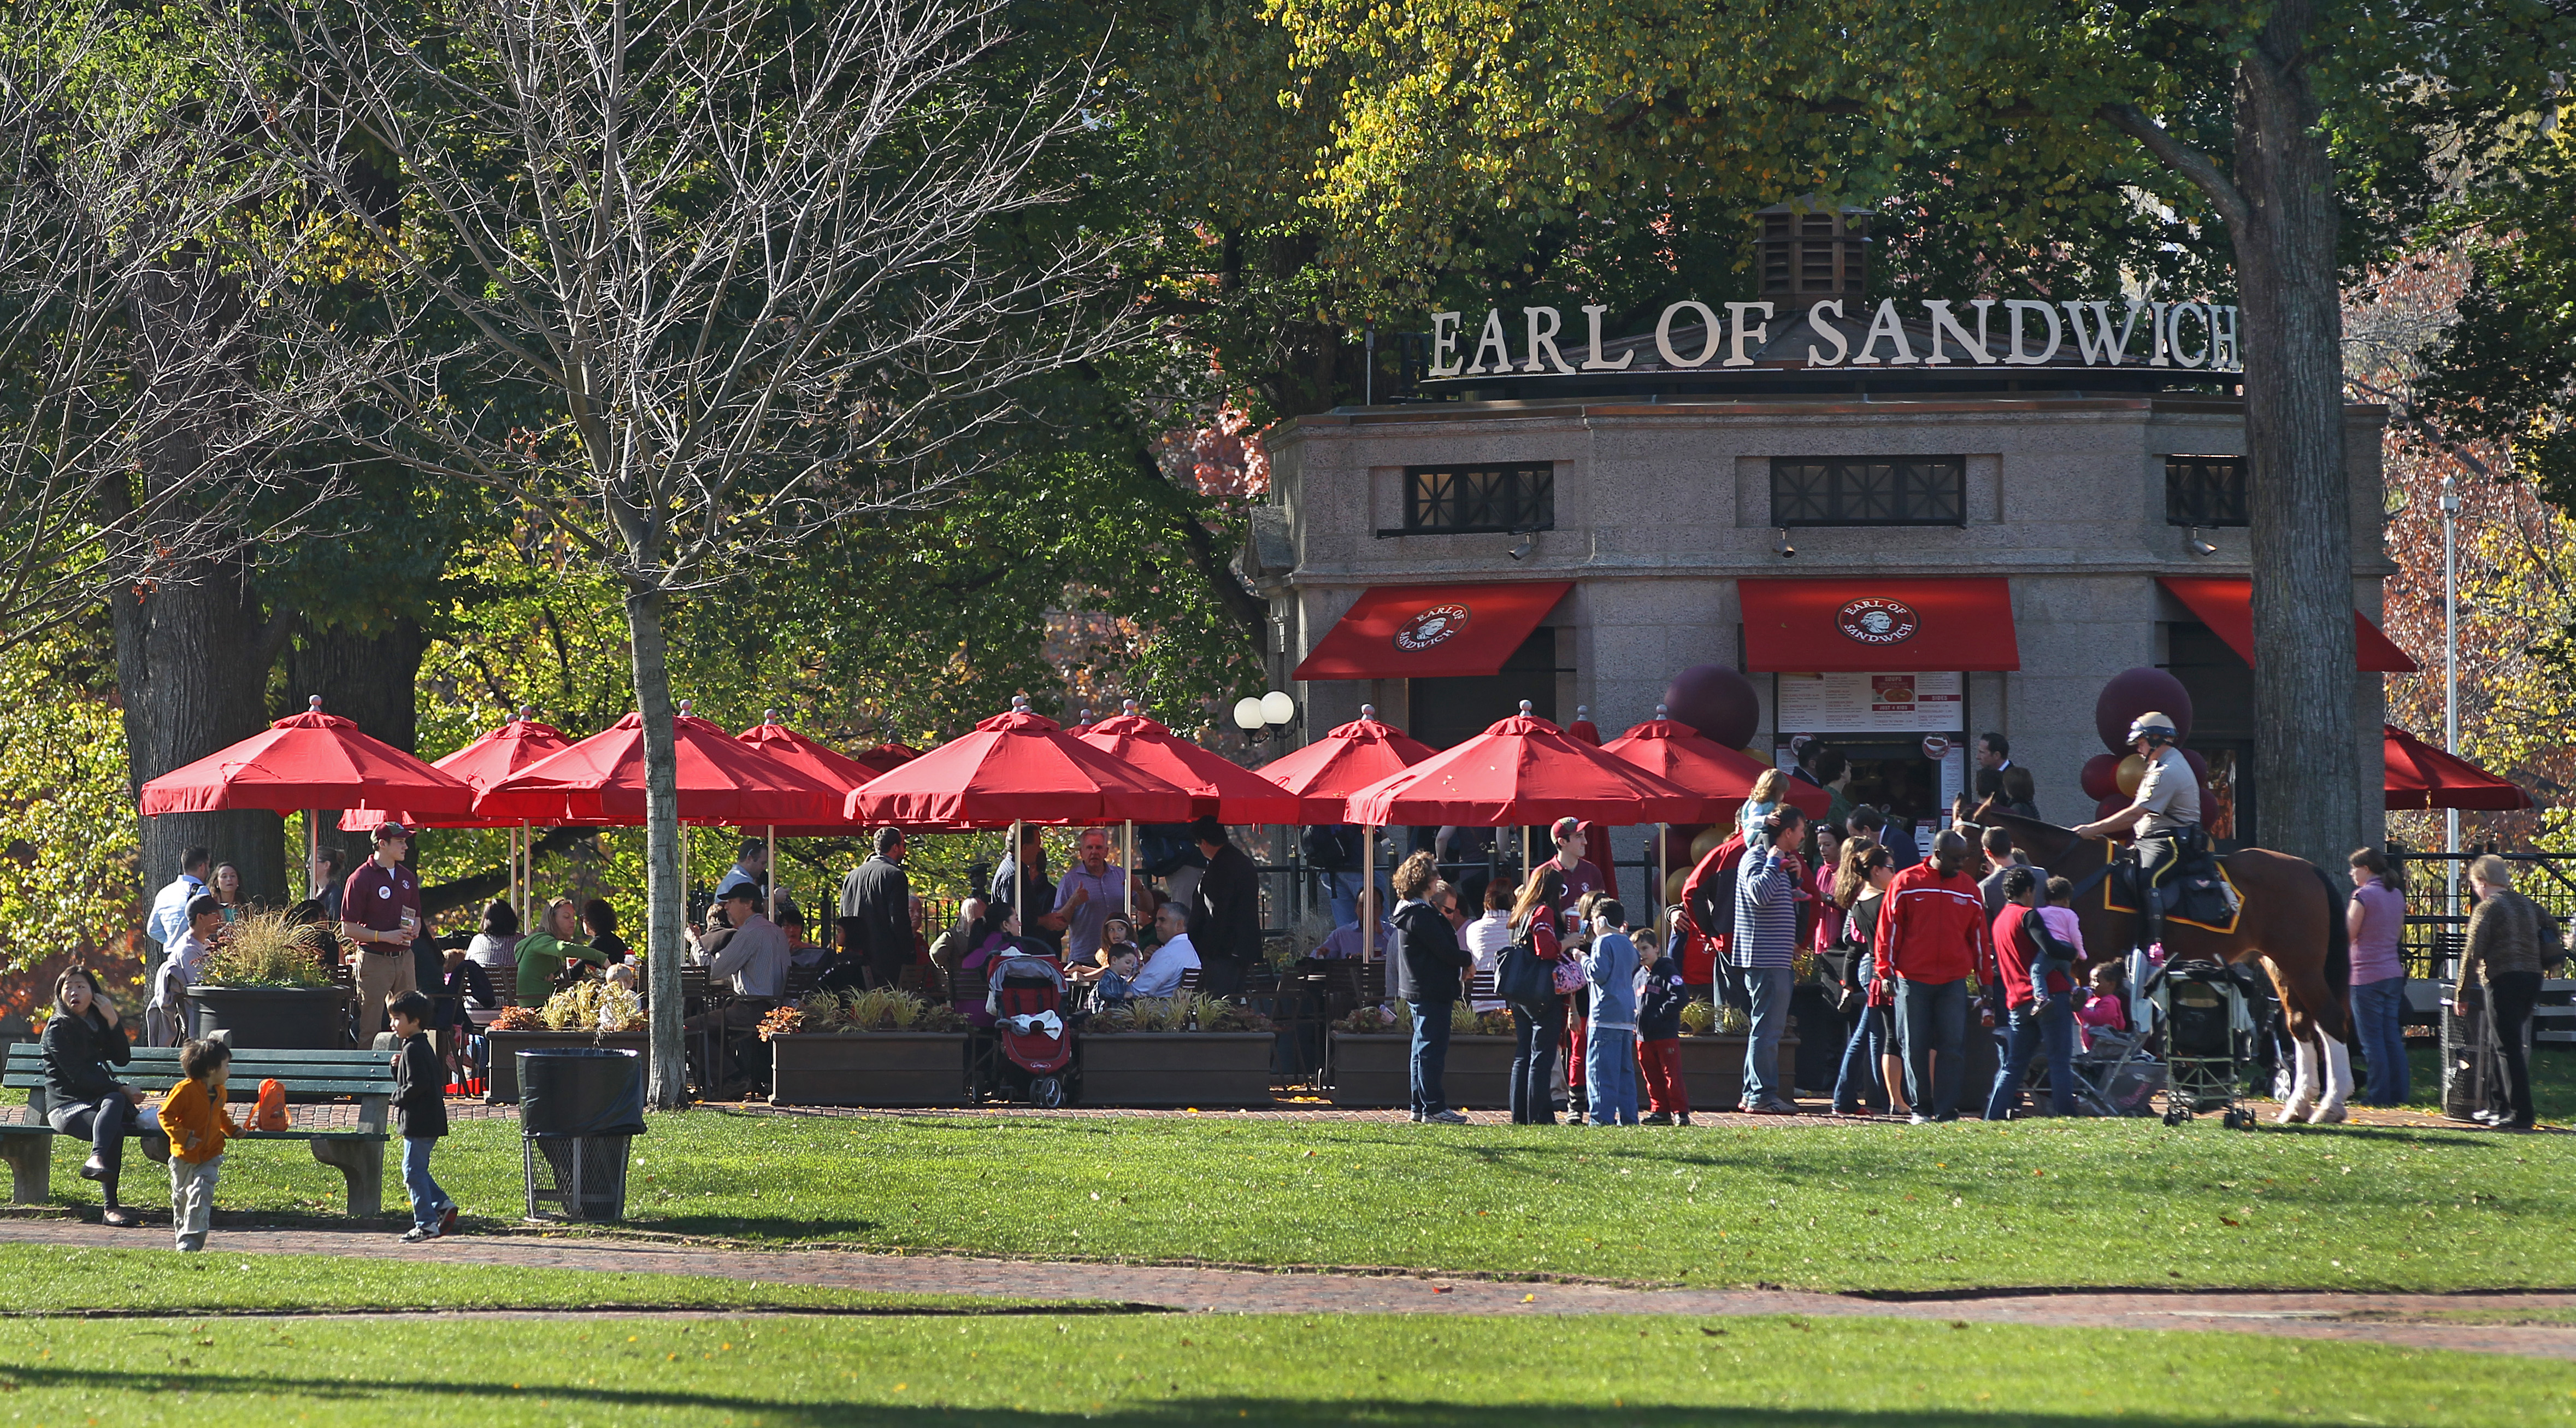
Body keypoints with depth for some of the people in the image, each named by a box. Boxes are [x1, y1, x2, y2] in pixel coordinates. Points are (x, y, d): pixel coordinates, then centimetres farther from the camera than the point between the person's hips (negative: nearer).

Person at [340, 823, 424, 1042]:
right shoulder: (361, 879, -7)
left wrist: (413, 931, 1)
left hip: (404, 958, 6)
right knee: (371, 1029, -5)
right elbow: (348, 929, -8)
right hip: (374, 960, -6)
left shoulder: (407, 878, 13)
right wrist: (384, 936, -16)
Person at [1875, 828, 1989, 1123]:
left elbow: (1978, 936, 16)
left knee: (1952, 1047, -4)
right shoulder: (1906, 884, 1)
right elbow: (1889, 928, 2)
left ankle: (1946, 1110, -1)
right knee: (1915, 1047, 1)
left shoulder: (1969, 890, 11)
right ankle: (1920, 1108, 9)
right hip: (1912, 980, -2)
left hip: (1954, 983, 2)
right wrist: (1886, 972, -3)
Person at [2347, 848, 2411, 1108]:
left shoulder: (2363, 896, -13)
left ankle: (2379, 1094, -3)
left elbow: (2348, 933, -12)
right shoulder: (2397, 895, 10)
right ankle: (2398, 1093, 10)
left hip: (2367, 974, -7)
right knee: (2392, 1036, 10)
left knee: (2371, 1039, -2)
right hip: (2393, 972, 7)